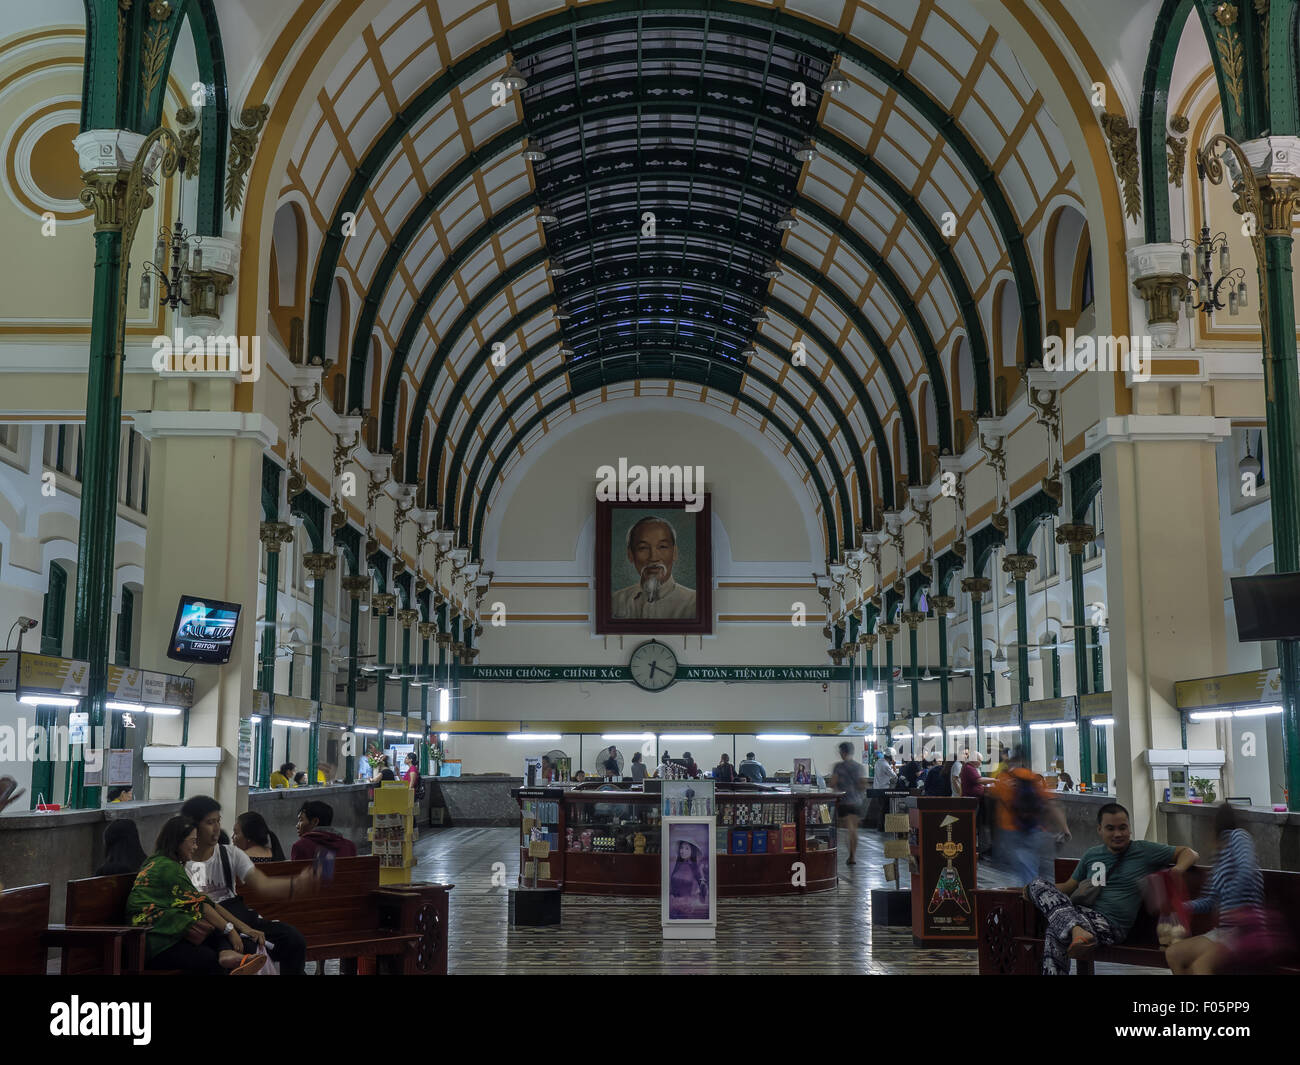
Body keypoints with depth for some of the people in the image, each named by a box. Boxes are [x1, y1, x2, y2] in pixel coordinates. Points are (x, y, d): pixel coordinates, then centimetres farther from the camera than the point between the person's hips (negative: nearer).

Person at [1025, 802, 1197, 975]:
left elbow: (1189, 853, 11)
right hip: (1079, 913, 6)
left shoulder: (1144, 851, 9)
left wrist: (1177, 870, -11)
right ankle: (1077, 930, -38)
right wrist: (1033, 889, 13)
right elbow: (1070, 886, 26)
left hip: (1111, 923, -6)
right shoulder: (1091, 855, 21)